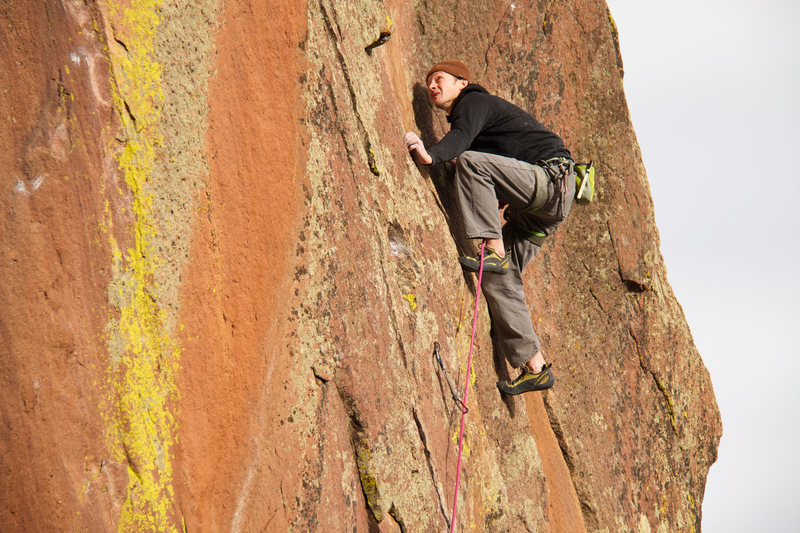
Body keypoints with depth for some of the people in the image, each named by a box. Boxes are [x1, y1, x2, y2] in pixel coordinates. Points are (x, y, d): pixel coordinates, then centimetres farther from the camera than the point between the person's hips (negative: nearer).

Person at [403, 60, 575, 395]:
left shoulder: (474, 101, -1)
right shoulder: (463, 115, 27)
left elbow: (461, 138, -24)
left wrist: (430, 155, -41)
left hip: (552, 178, -9)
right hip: (533, 212, 9)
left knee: (471, 161, -26)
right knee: (499, 279, 0)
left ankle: (494, 251, -26)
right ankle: (535, 367, 0)